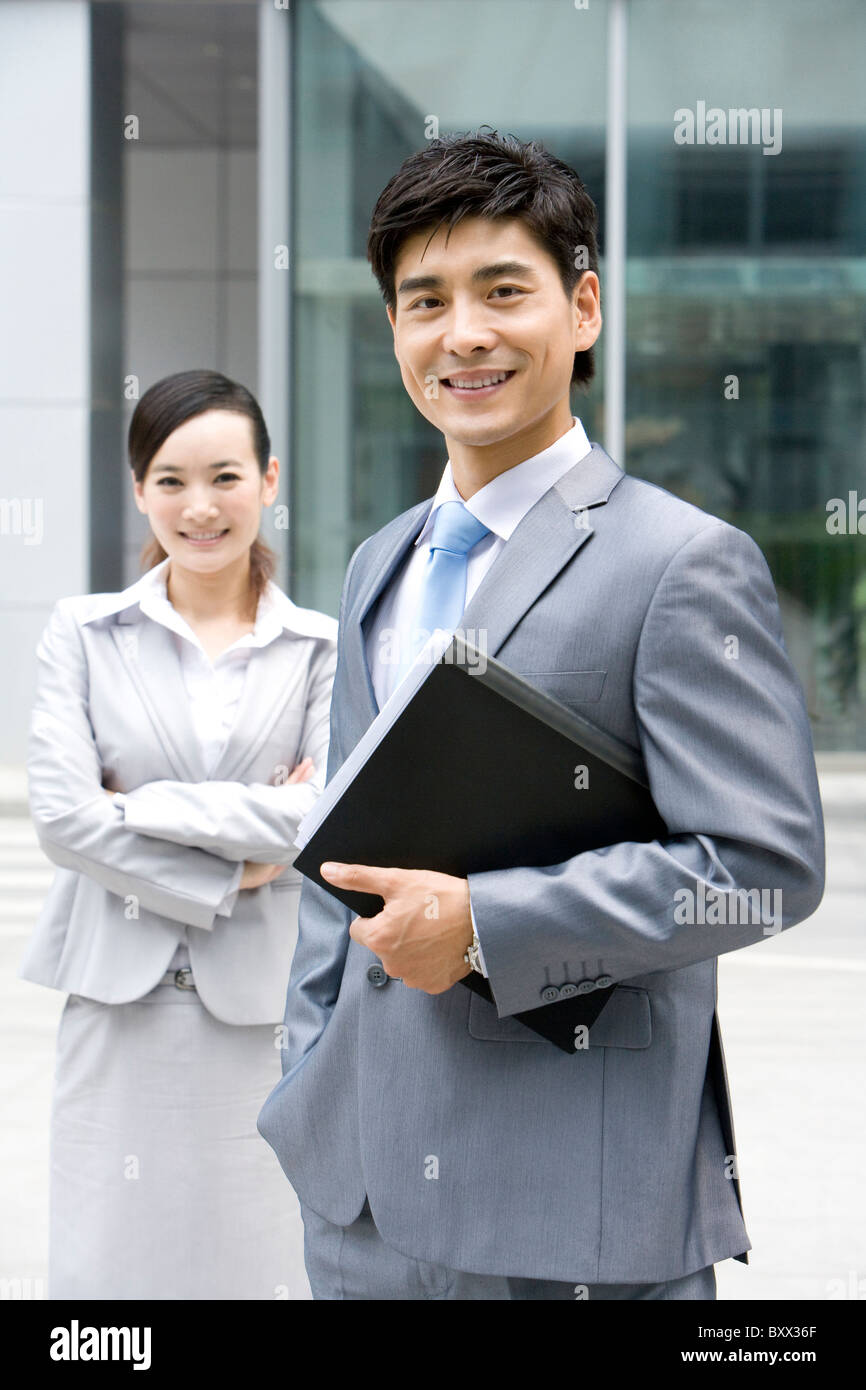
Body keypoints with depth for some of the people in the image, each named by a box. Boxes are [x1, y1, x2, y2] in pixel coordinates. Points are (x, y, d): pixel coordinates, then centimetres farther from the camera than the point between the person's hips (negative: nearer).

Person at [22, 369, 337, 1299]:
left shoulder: (320, 649, 3)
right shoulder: (83, 634, 5)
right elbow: (60, 814, -7)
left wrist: (139, 805, -10)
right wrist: (228, 875, -10)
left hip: (266, 1010, 0)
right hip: (120, 1003, 1)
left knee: (259, 1259, 4)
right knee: (110, 1257, 6)